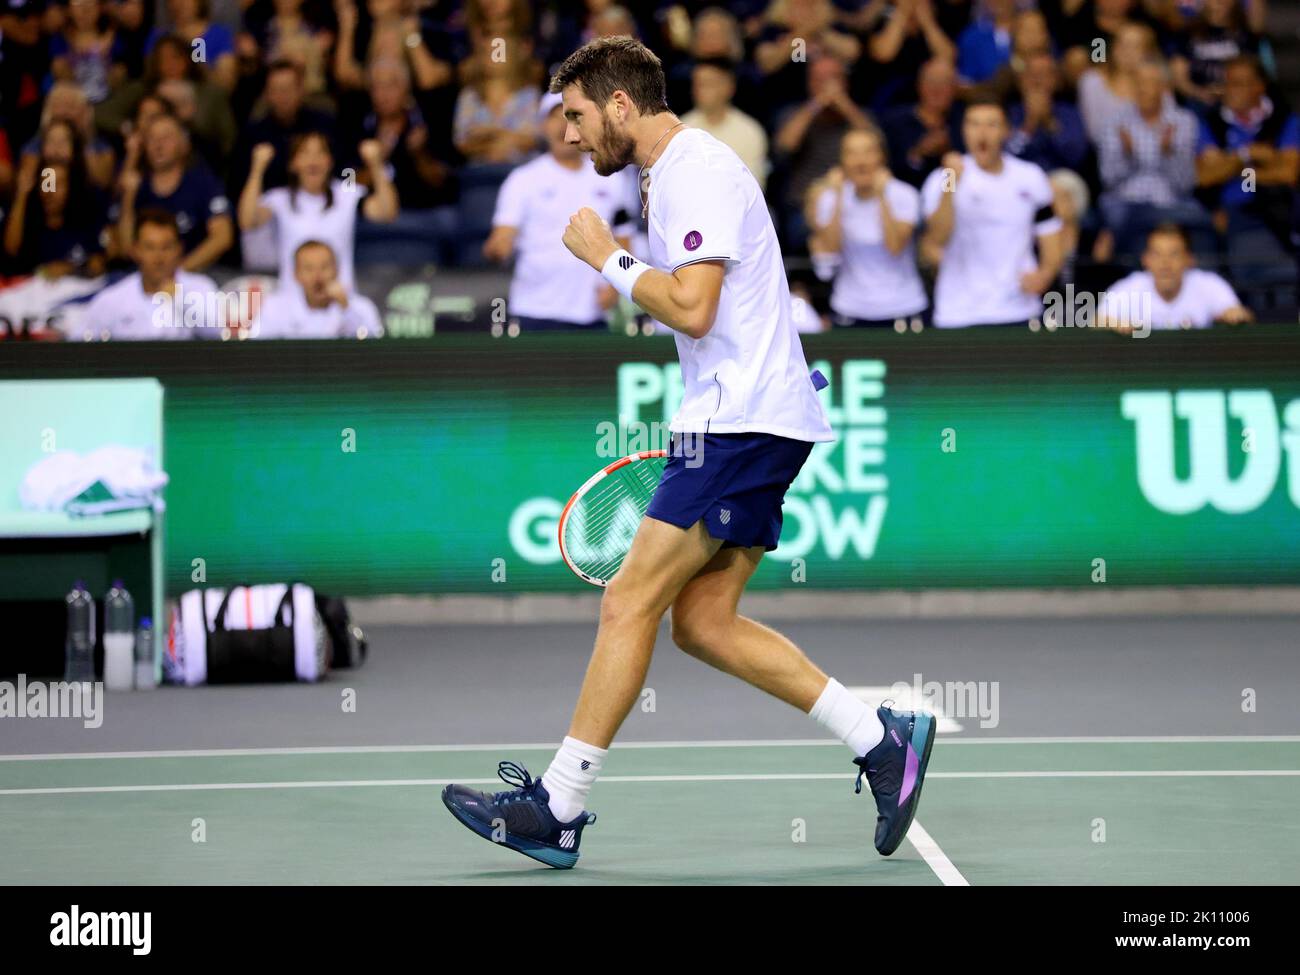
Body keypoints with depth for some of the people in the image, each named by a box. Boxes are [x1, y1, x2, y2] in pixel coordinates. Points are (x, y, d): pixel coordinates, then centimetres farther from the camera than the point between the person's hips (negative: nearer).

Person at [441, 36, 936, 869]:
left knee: (631, 600, -9)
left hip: (743, 423, -10)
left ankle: (557, 807, -7)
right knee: (702, 620, 5)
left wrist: (608, 257, -10)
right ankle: (883, 742, 6)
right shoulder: (677, 172, 20)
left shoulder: (699, 171, -12)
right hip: (739, 421, 10)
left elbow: (691, 308, -23)